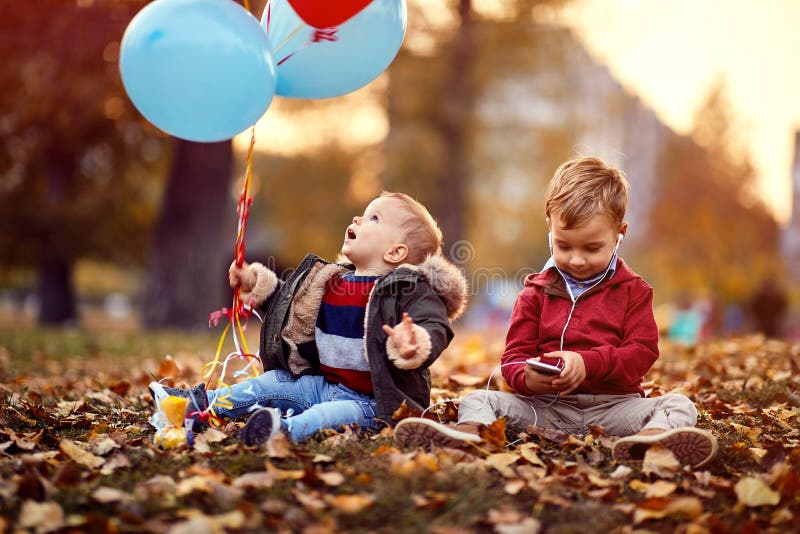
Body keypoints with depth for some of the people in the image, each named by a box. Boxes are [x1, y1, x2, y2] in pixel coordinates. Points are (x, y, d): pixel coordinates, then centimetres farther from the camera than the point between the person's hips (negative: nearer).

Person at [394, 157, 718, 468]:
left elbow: (642, 351, -4)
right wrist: (527, 378, -21)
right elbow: (514, 356, 6)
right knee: (478, 400, -16)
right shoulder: (535, 294, 10)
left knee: (679, 405, -26)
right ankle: (469, 432, -50)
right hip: (546, 407, 1)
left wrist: (587, 363, -22)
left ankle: (651, 437, -60)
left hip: (612, 404, -1)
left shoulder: (633, 291, 7)